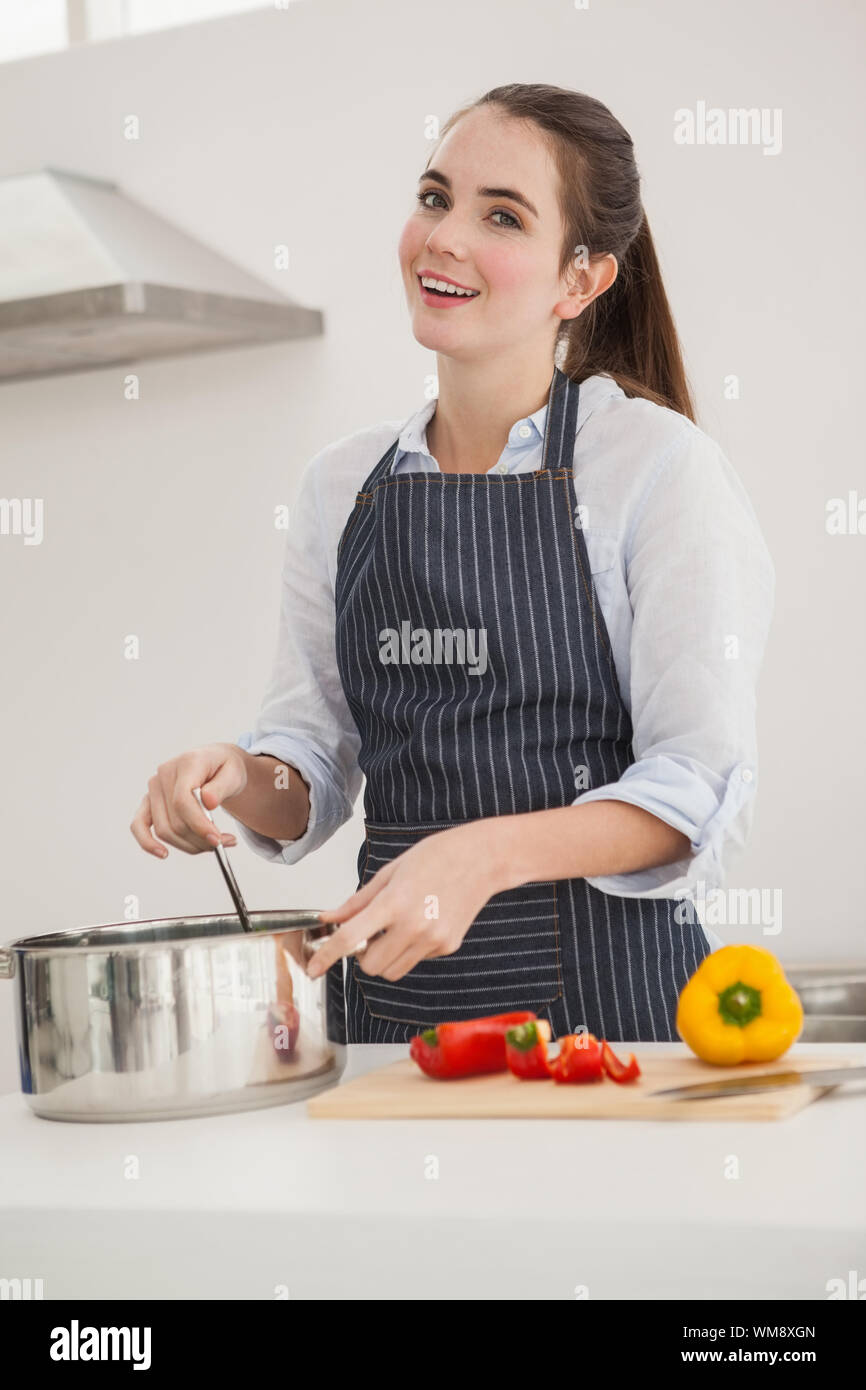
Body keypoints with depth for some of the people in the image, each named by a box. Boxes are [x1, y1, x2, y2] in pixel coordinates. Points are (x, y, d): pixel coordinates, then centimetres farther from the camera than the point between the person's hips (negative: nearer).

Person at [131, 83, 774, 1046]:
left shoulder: (660, 465, -6)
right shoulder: (342, 484, 8)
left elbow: (699, 792, -11)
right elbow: (316, 763, 14)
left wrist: (484, 854, -23)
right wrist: (241, 781, -8)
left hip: (604, 990, -4)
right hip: (388, 989, 4)